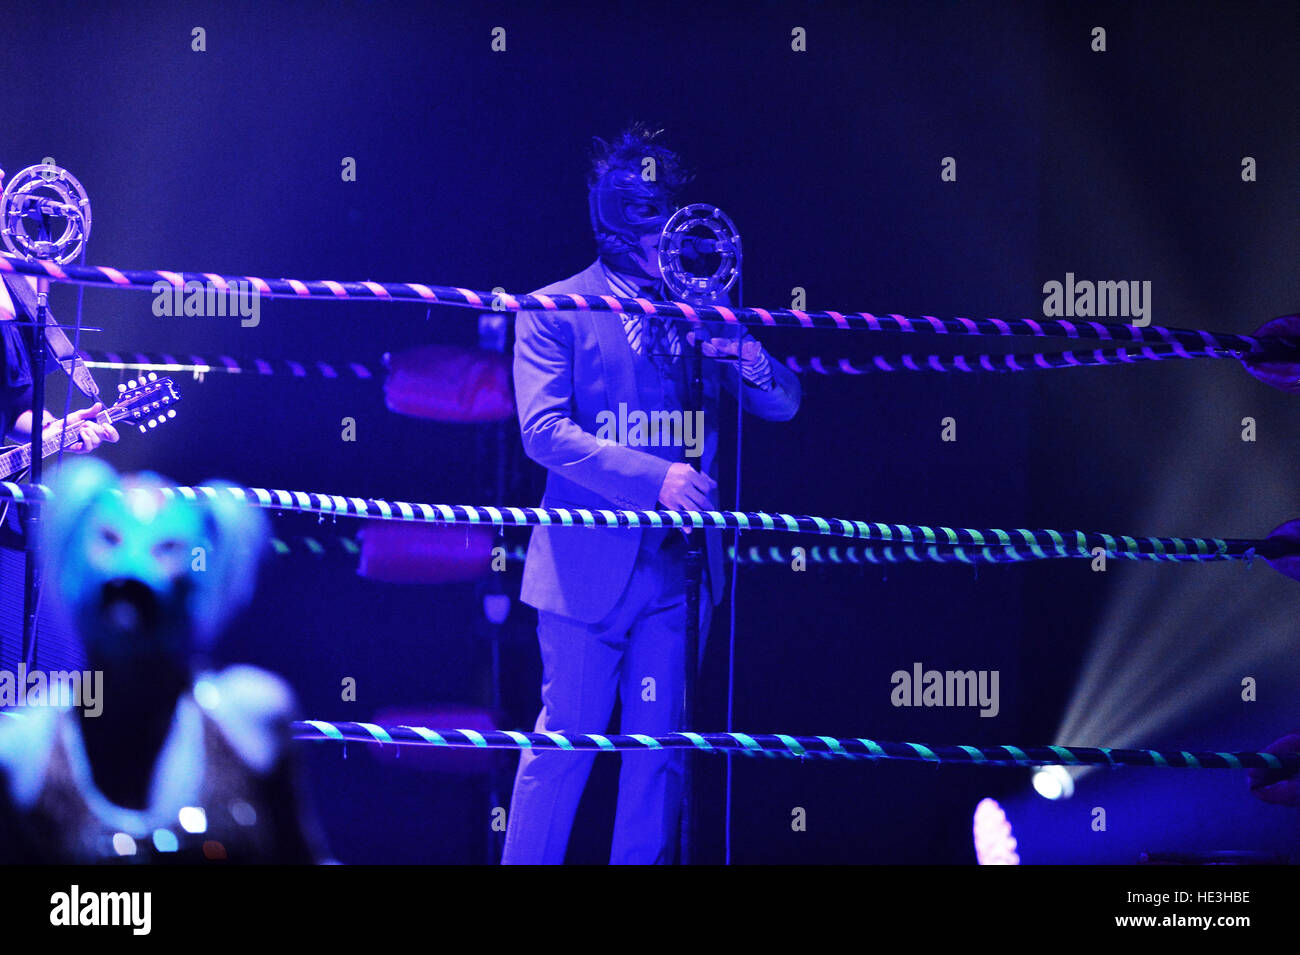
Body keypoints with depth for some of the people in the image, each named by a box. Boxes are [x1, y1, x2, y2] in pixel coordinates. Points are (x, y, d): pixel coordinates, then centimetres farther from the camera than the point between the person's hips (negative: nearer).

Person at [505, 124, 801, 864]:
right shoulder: (554, 312, -2)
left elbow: (785, 406, 11)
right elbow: (544, 430, -13)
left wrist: (749, 362, -13)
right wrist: (652, 477, -24)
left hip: (679, 566, 4)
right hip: (589, 566, -4)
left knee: (660, 750, 7)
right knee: (562, 744, -2)